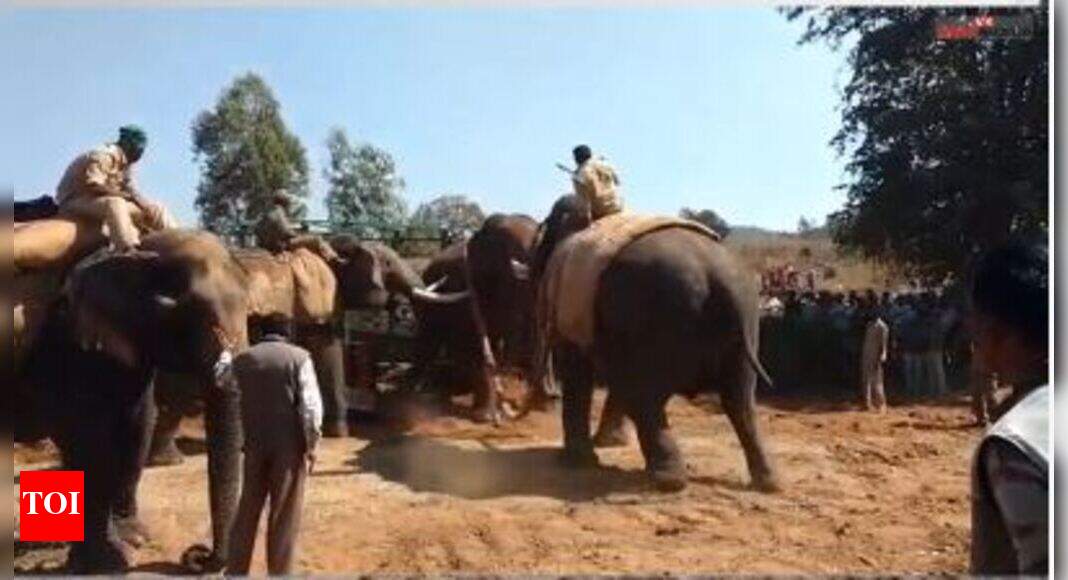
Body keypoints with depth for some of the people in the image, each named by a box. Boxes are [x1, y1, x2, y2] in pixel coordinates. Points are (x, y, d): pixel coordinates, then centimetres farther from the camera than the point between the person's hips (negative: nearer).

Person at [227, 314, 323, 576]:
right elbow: (311, 405, -14)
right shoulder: (299, 357, -7)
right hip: (289, 444, -4)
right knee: (284, 515, 4)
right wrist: (311, 444, -6)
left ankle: (235, 571, 24)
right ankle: (279, 573, 10)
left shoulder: (242, 359, 4)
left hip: (255, 442, 4)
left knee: (247, 510, 16)